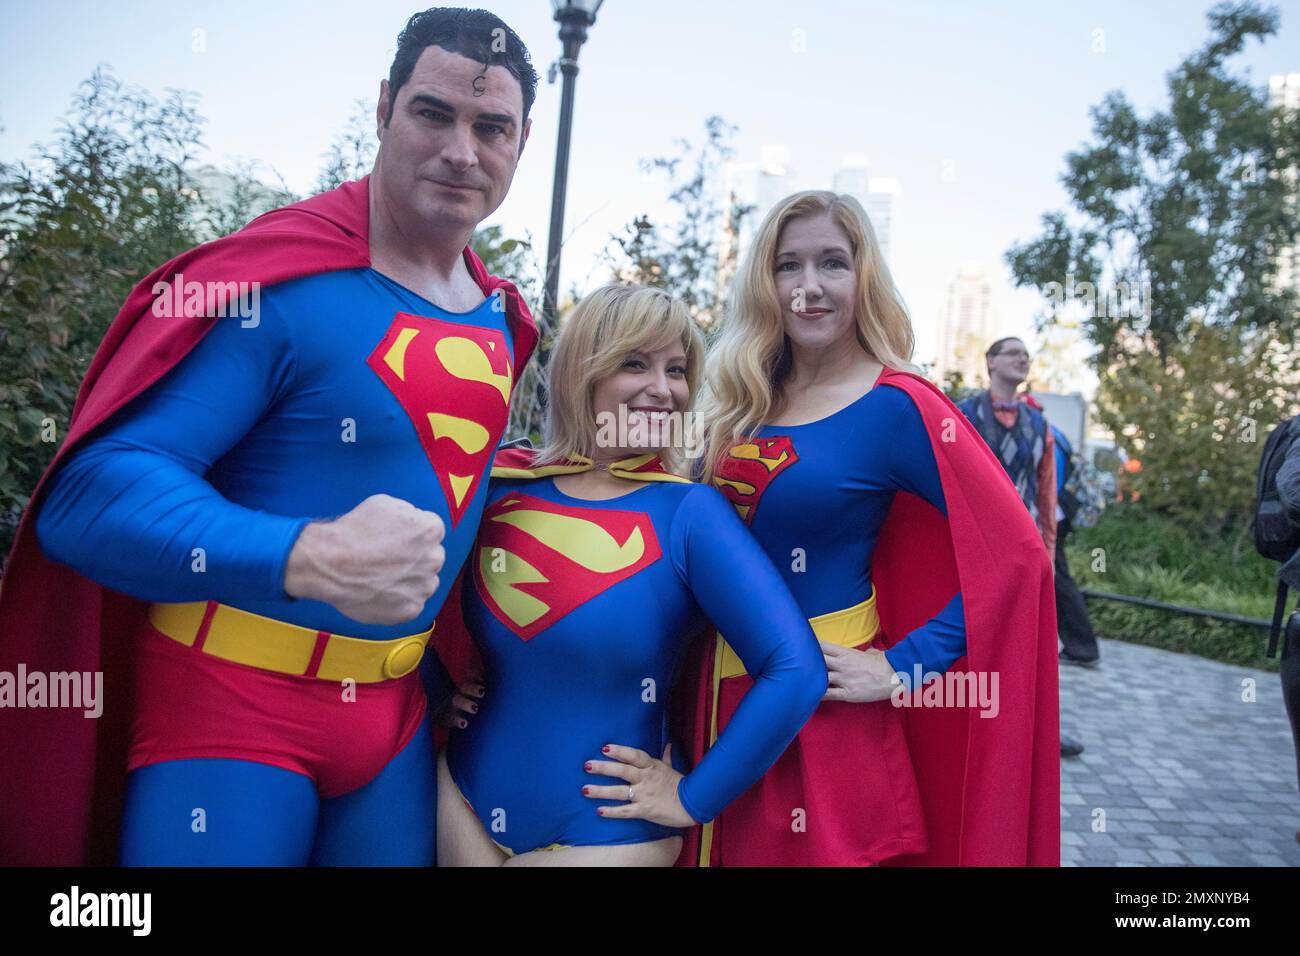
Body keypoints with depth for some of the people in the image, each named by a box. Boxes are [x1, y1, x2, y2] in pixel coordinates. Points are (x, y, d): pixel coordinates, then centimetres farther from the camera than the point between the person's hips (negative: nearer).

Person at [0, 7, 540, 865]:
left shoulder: (501, 321, 5)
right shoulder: (276, 283, -17)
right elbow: (92, 491, -22)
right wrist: (307, 559, -37)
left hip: (395, 706, 6)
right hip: (234, 703, -6)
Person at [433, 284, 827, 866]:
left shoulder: (689, 514, -15)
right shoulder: (501, 485, -4)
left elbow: (796, 673, -21)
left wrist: (694, 800, -16)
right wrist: (443, 677, 3)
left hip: (606, 835, -3)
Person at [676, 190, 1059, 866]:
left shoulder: (896, 406, -13)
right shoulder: (742, 403, 4)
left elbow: (1015, 557, -15)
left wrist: (901, 668, -16)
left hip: (823, 701, -5)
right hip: (723, 690, 6)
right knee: (726, 847, 20)